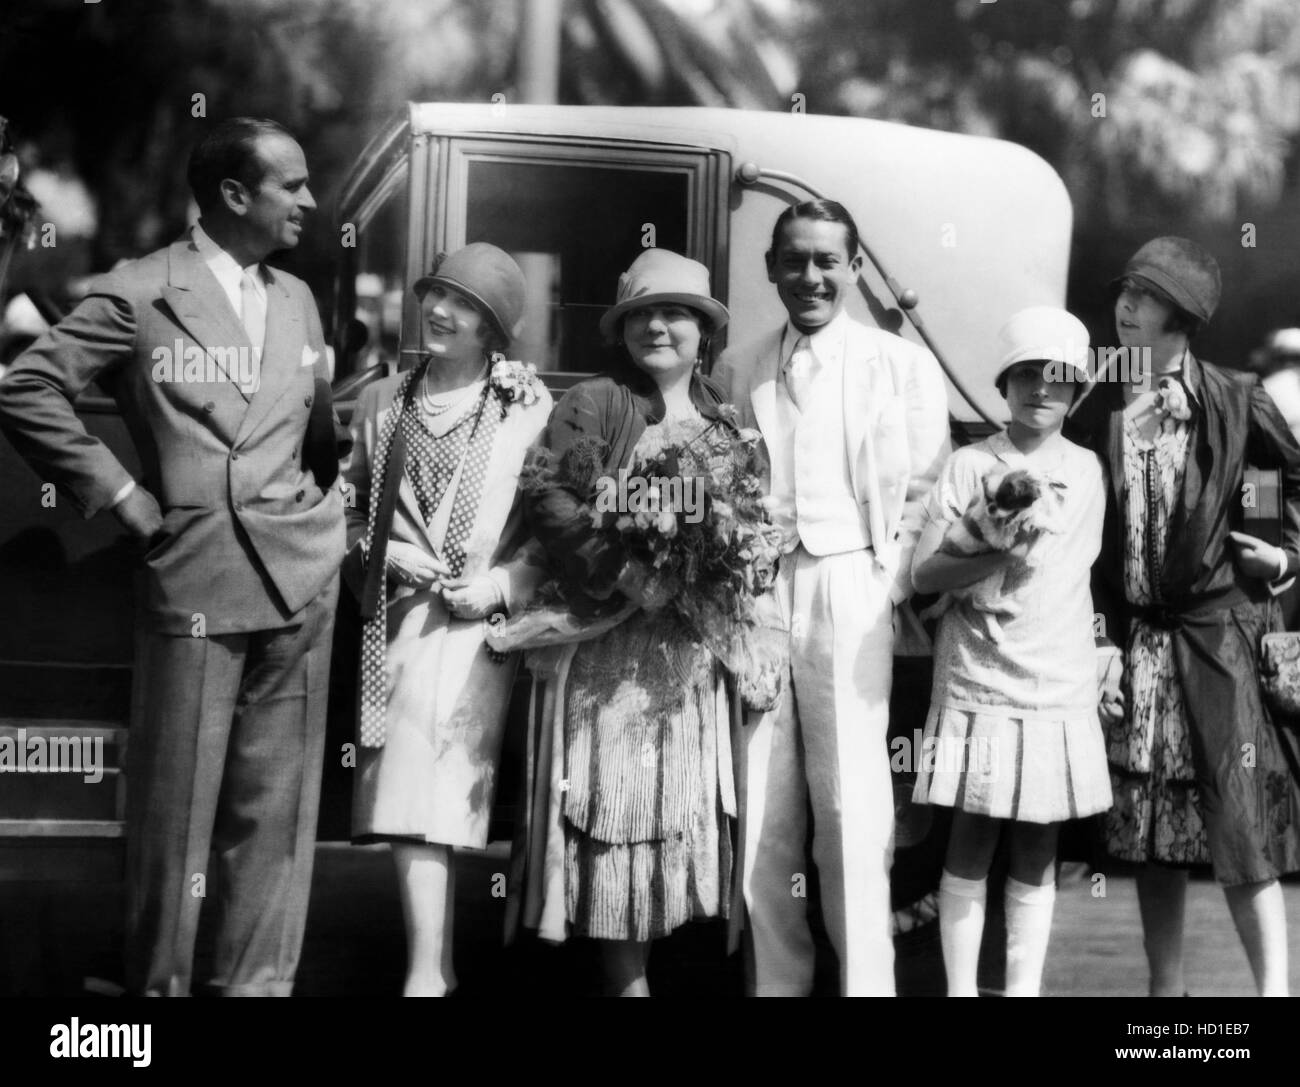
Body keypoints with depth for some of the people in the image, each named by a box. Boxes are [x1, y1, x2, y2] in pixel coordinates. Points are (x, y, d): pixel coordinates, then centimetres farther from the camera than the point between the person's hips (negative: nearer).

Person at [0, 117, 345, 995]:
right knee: (175, 803, 3)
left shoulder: (297, 299, 14)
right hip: (193, 573, -5)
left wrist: (325, 509, 11)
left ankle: (260, 980, 20)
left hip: (301, 577, 5)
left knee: (279, 808, 8)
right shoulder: (139, 293, -3)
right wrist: (119, 495, -7)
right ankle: (159, 981, 19)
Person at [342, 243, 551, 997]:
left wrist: (503, 583, -13)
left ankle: (427, 972, -4)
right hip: (400, 616, 4)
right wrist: (381, 552, 0)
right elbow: (354, 506, 19)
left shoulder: (528, 408, -3)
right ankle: (434, 968, 14)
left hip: (478, 621, -4)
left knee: (434, 792, -10)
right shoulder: (383, 402, 10)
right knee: (411, 795, 2)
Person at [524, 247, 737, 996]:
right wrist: (625, 577, -21)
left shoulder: (729, 419, 14)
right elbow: (552, 503, -11)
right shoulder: (591, 404, 1)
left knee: (685, 797, 7)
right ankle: (626, 976, 8)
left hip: (696, 646, 4)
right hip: (610, 641, -4)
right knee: (618, 798, -2)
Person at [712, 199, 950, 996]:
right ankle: (776, 981, 18)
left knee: (852, 802, -3)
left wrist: (891, 584, -5)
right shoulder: (738, 370, 13)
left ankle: (866, 982, 6)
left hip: (849, 593, -3)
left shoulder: (904, 366, 5)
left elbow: (926, 494, 4)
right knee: (760, 806, 6)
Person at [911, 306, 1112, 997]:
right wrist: (994, 556, -19)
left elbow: (1083, 569, 14)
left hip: (1060, 689, 2)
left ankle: (1024, 987, 16)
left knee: (1037, 854, 7)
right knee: (970, 848, 2)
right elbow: (923, 575, -7)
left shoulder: (1088, 470, 8)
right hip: (979, 685, -2)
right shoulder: (970, 465, 0)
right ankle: (961, 988, 12)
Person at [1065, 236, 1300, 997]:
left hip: (1213, 629, -3)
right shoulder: (1096, 406, 2)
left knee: (1238, 817, -4)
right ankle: (1166, 984, 20)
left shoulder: (1234, 400, -4)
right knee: (1149, 820, 10)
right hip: (1129, 635, 3)